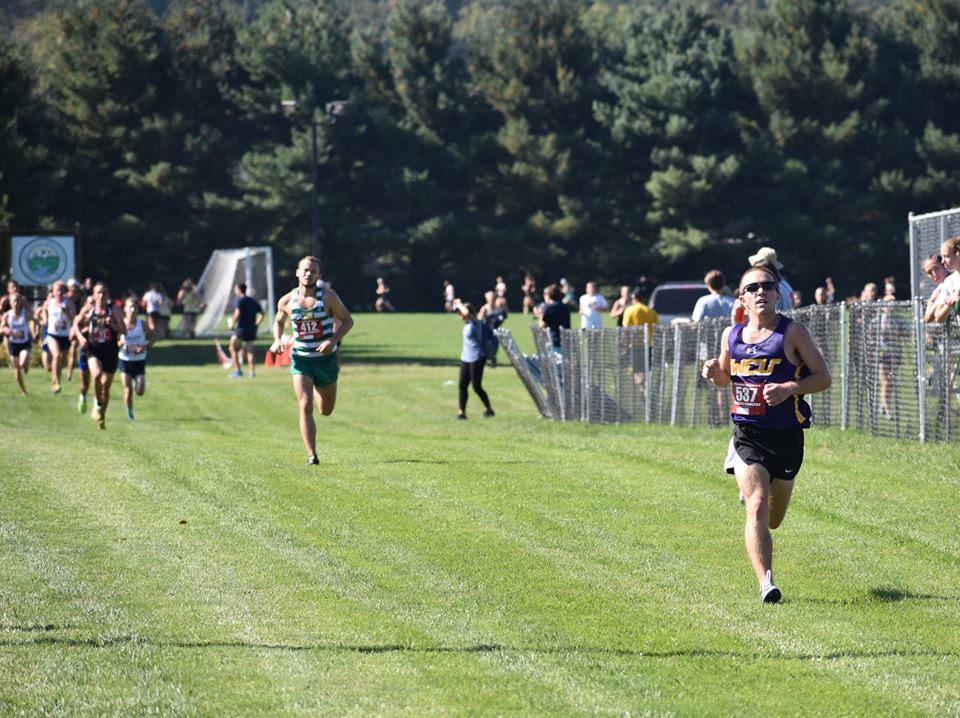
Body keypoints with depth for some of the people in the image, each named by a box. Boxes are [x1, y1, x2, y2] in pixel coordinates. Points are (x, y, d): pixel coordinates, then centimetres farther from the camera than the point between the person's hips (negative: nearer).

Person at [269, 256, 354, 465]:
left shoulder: (328, 297, -11)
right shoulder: (286, 302, -4)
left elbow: (347, 320, -3)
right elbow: (279, 322, 16)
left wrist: (333, 341, -19)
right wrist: (277, 340, -5)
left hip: (326, 359, 0)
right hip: (301, 359, 0)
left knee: (326, 410, 15)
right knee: (305, 406, -16)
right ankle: (312, 455, -13)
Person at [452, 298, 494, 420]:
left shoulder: (475, 323, -17)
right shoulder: (467, 323, 8)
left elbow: (467, 312, -34)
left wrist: (459, 304, -21)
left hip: (476, 359, -9)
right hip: (466, 358, 9)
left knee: (477, 387, -2)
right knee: (462, 386, 4)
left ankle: (489, 409, 15)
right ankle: (462, 412, 7)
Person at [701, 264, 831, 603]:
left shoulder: (793, 332, -4)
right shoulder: (732, 335, 6)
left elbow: (823, 377, -3)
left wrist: (789, 388, -19)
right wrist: (714, 372, -2)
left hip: (787, 435, -1)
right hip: (747, 434, 1)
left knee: (772, 520, 14)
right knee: (757, 508, -19)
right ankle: (765, 582, -22)